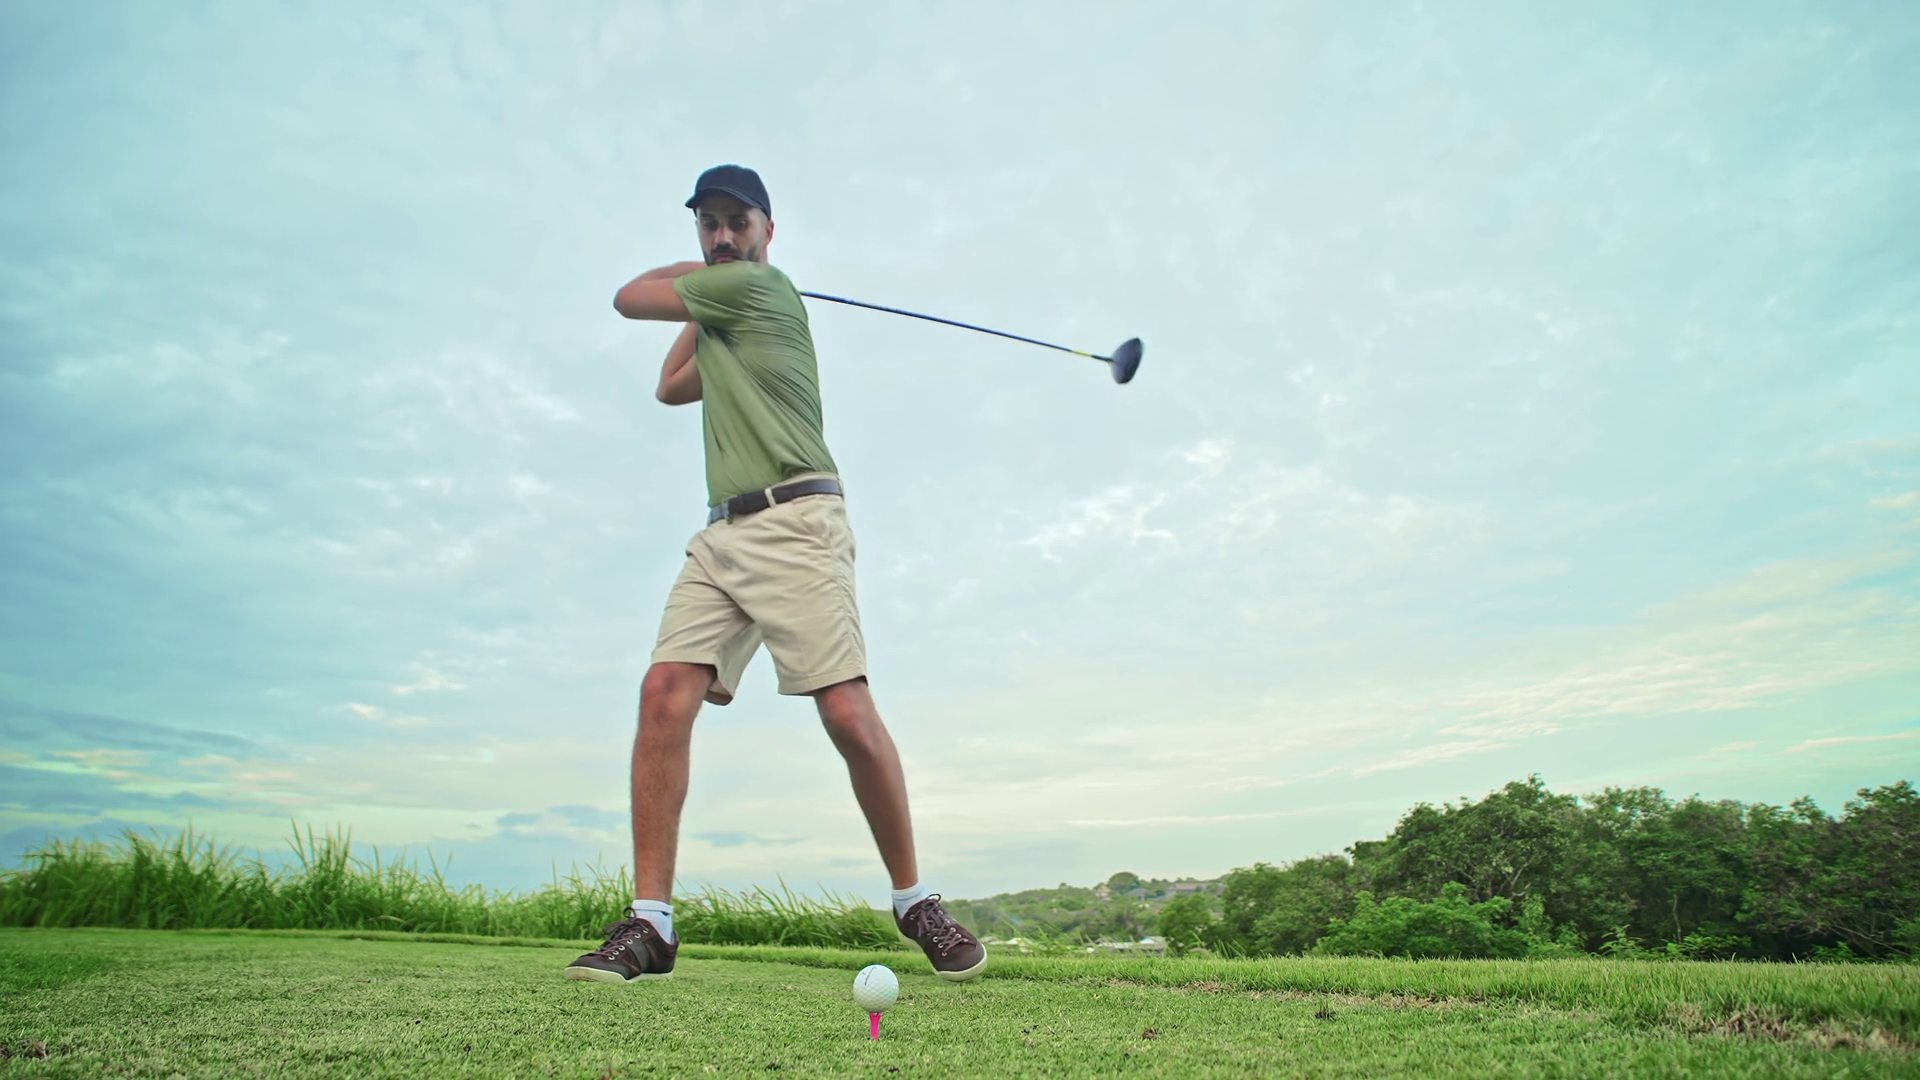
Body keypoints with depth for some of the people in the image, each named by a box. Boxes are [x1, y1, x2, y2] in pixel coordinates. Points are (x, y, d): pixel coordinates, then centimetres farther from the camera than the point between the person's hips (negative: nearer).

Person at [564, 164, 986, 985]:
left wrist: (702, 272, 27)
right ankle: (649, 924, -8)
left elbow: (629, 299, 8)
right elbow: (672, 387, 36)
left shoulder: (757, 284, 0)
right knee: (665, 691, -9)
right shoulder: (723, 310, 27)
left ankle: (915, 903, 2)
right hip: (723, 533, 9)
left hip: (793, 523, -8)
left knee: (848, 713, -15)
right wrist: (706, 282, 32)